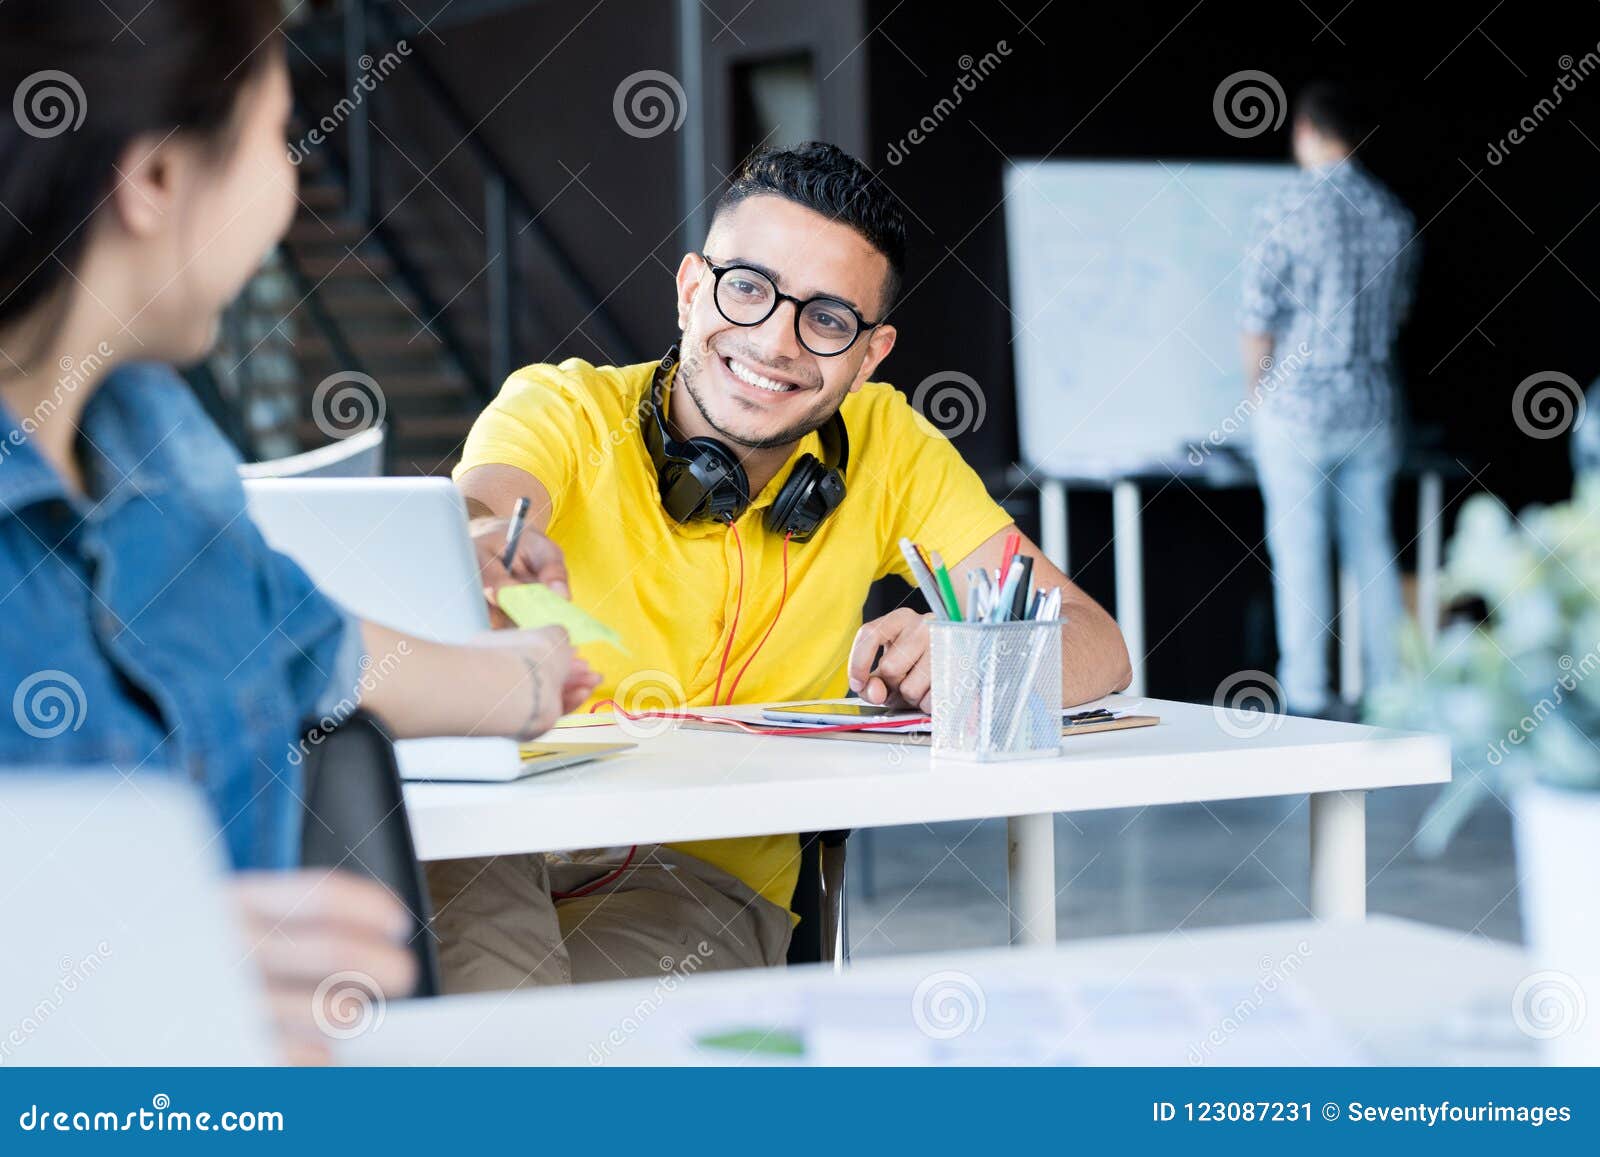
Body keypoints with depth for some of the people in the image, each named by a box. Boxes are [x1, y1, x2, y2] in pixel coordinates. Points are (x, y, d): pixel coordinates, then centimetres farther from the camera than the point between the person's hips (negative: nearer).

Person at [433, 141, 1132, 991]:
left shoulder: (884, 445, 5)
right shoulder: (563, 407, -2)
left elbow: (1095, 647, 0)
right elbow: (472, 518, -25)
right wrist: (488, 552, -50)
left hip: (707, 878, 1)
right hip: (495, 847, 0)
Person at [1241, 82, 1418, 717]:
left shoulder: (1285, 210, -12)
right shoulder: (1393, 213, 4)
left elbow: (1260, 322, -10)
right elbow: (1398, 312, 14)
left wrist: (1256, 395, 4)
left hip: (1298, 403, -5)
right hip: (1372, 403, 5)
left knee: (1299, 552, 1)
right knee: (1373, 547, 12)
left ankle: (1306, 699, 5)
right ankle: (1390, 688, 16)